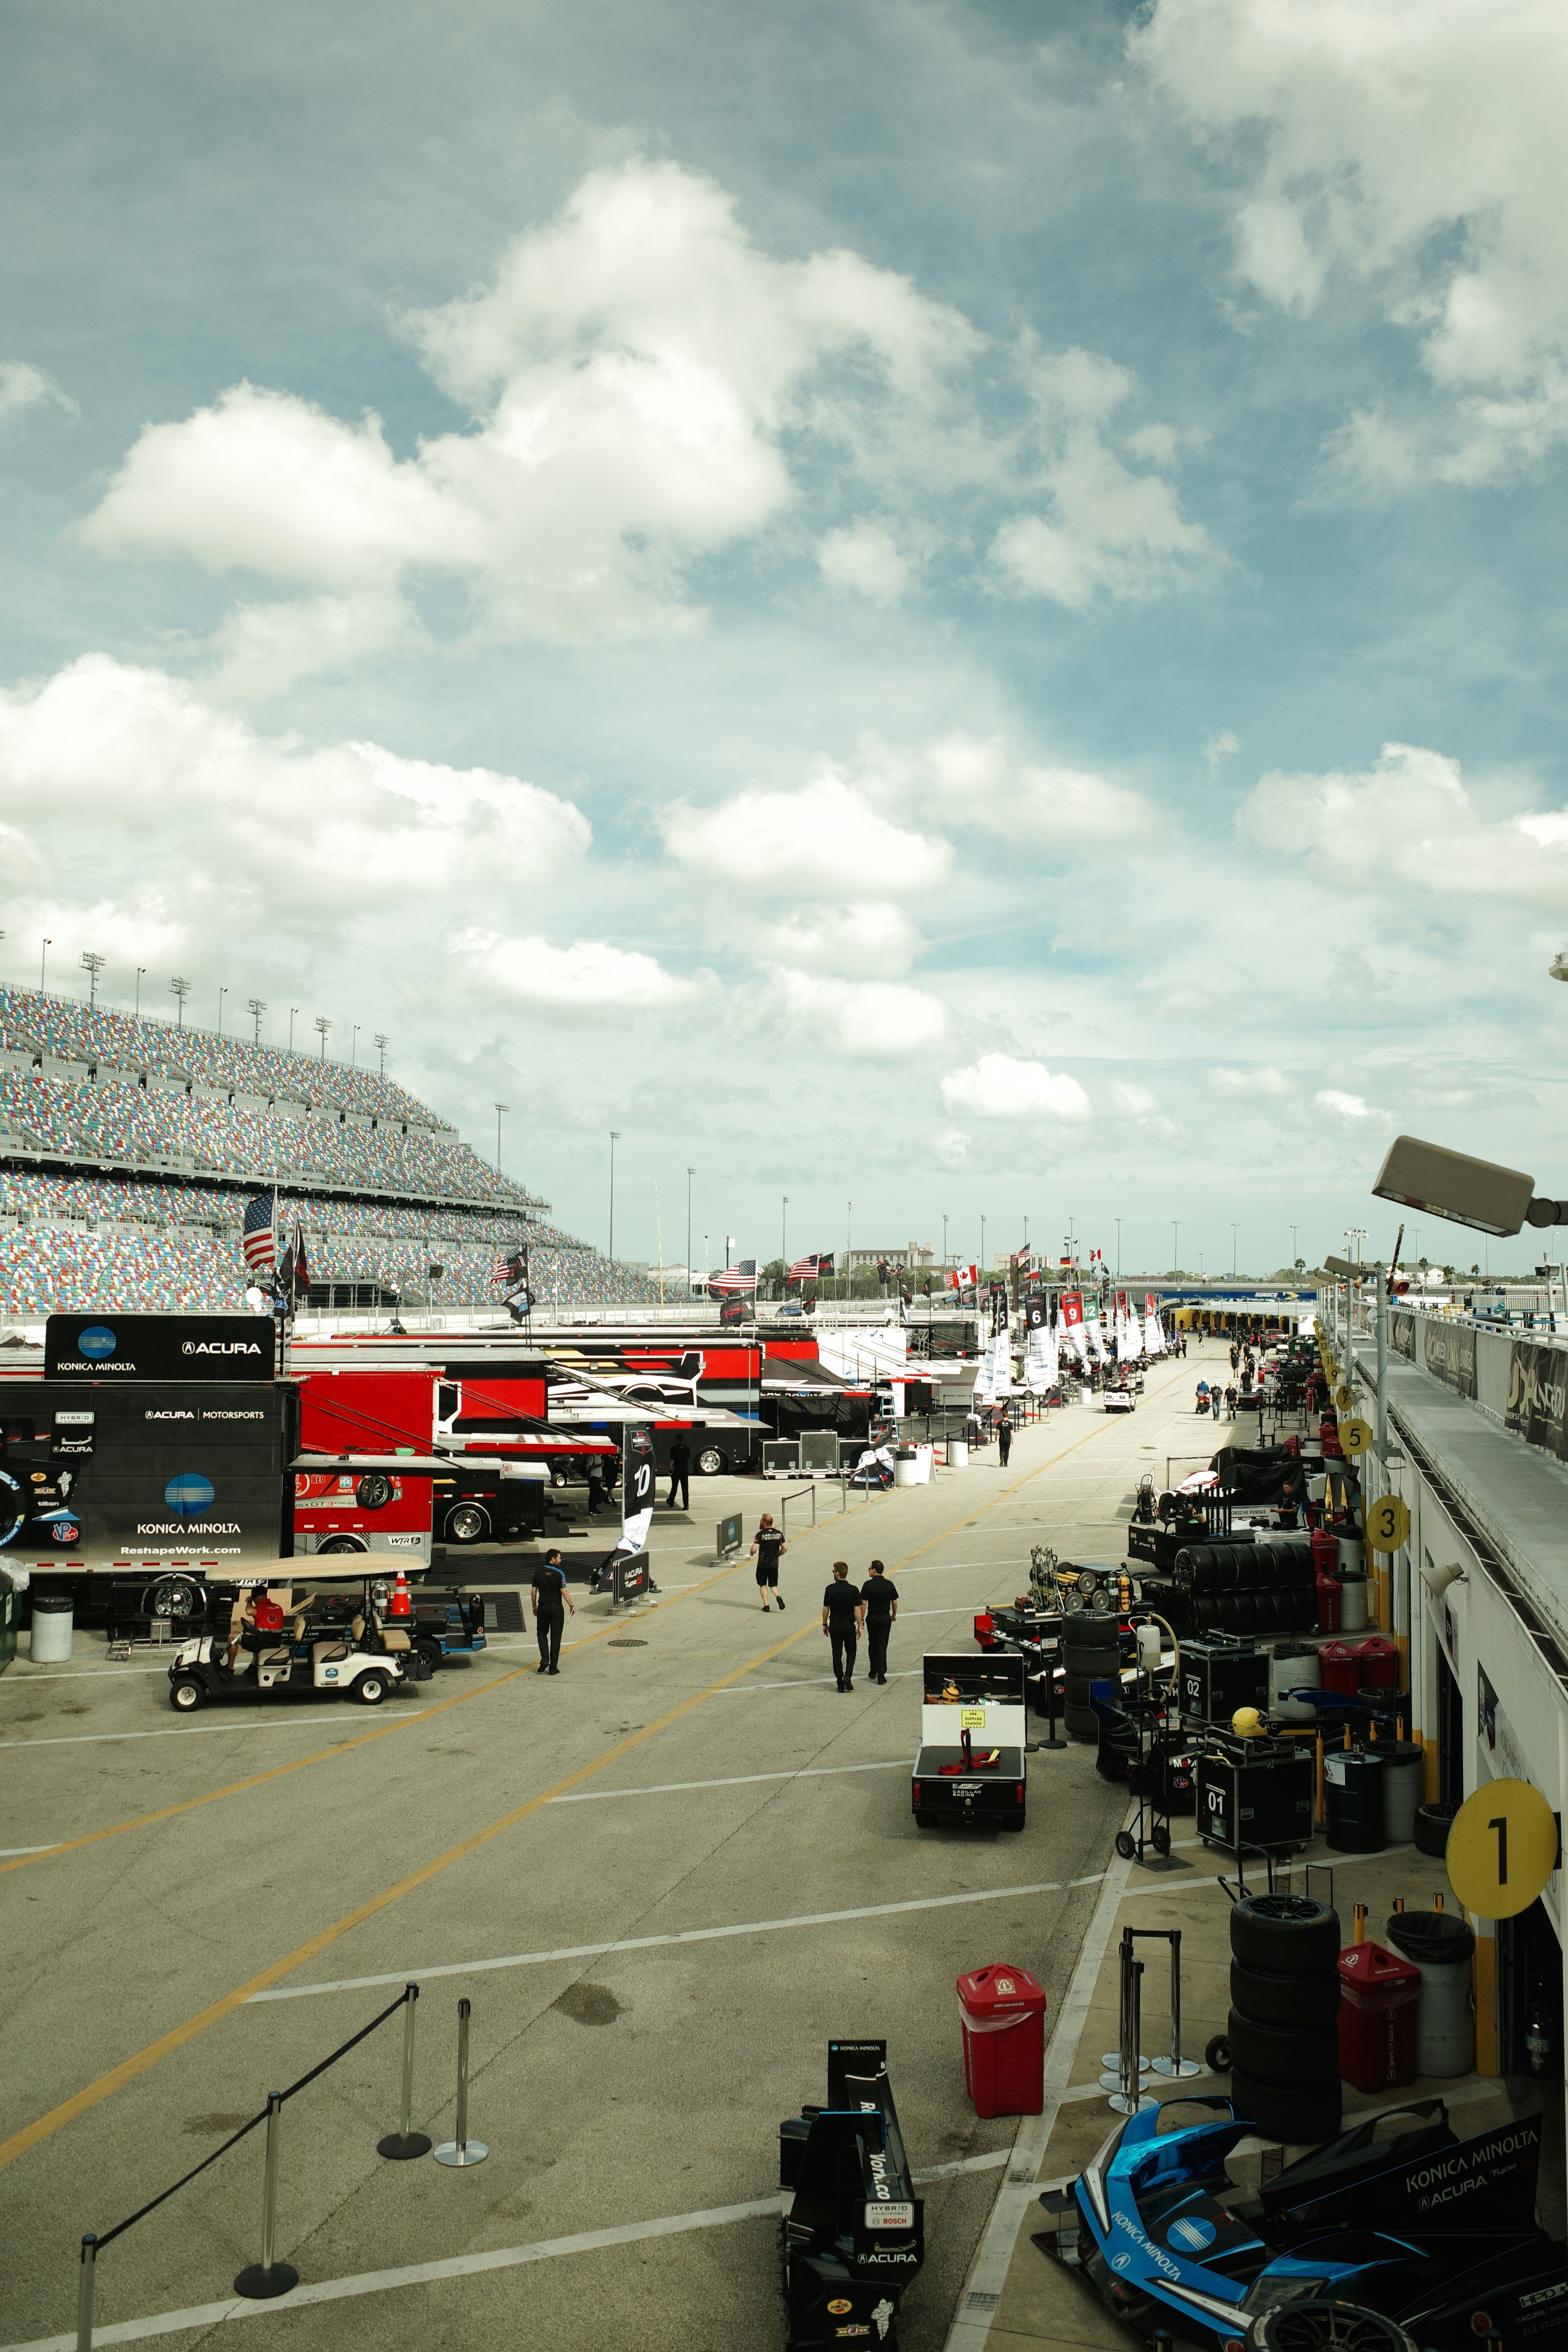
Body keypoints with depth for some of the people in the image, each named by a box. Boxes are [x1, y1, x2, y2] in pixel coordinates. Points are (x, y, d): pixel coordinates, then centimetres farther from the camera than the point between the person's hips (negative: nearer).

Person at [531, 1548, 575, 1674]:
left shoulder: (538, 1573, 1)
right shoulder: (559, 1573, -11)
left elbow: (534, 1592, 5)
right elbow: (564, 1592, -12)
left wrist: (534, 1606, 18)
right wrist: (572, 1606, 0)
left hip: (543, 1607, 2)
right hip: (556, 1607, -2)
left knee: (542, 1633, 19)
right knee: (556, 1637, 5)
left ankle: (545, 1659, 0)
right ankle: (553, 1667, 5)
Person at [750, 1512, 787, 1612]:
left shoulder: (761, 1534, -14)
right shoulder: (778, 1534, 1)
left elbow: (754, 1549, -21)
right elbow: (785, 1548, 5)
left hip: (763, 1564, -4)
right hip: (774, 1564, 4)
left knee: (763, 1585, 12)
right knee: (773, 1585, 15)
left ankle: (766, 1605, 7)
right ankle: (778, 1596, -13)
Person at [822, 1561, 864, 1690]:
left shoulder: (830, 1589, -7)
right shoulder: (853, 1590, -10)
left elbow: (826, 1609, -2)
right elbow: (857, 1610, -10)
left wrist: (825, 1624, 11)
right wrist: (860, 1626, -1)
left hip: (835, 1625, 1)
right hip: (849, 1625, -1)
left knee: (837, 1654, 8)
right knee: (851, 1652, 15)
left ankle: (840, 1682, 8)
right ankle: (848, 1677, -4)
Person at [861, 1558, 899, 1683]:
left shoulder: (868, 1585, -10)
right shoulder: (889, 1584, -4)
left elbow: (864, 1604, -11)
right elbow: (895, 1603, 1)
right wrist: (894, 1615, 18)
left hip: (872, 1617, -1)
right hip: (885, 1618, 1)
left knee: (872, 1644, 17)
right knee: (882, 1646, 2)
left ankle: (873, 1672, 24)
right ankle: (881, 1675, -4)